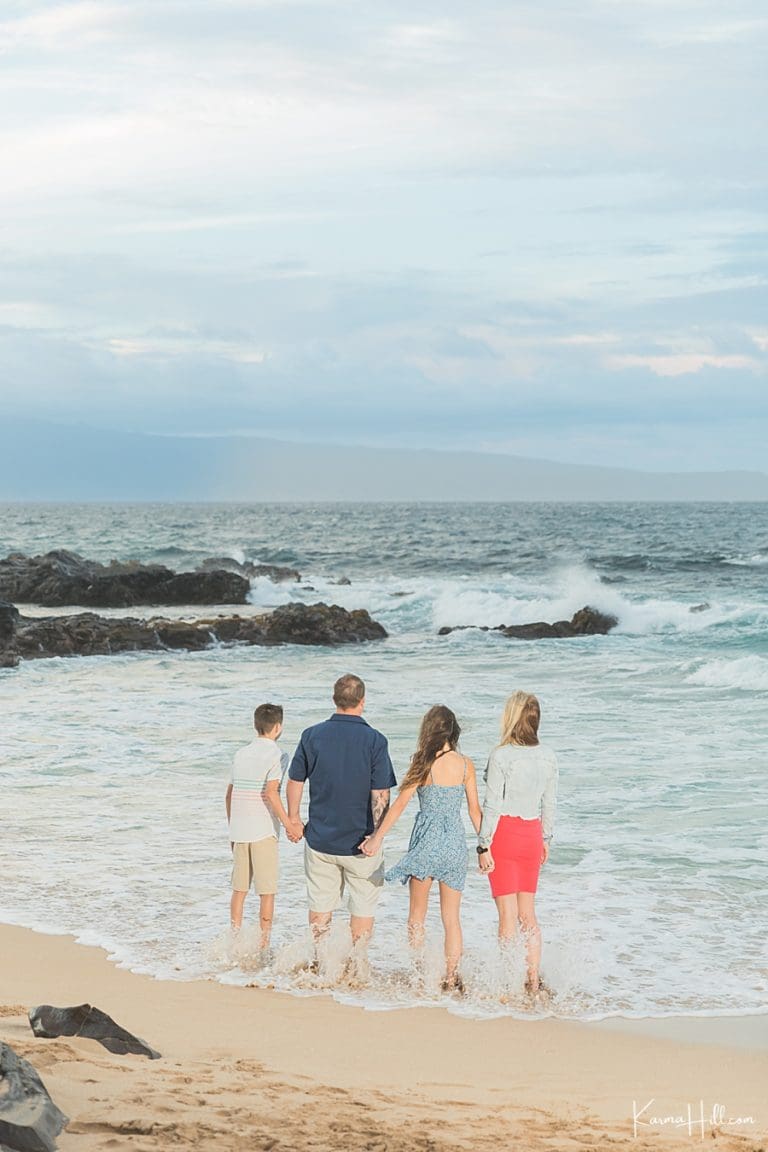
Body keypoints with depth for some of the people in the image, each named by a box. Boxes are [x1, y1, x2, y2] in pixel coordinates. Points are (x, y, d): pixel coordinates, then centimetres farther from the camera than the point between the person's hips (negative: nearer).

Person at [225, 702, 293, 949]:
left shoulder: (241, 754, 10)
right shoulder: (277, 756, -8)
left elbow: (229, 793, 13)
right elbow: (270, 792, -20)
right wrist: (288, 824, -17)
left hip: (239, 829, 6)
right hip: (264, 831, -6)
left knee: (239, 889, 13)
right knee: (267, 892, 1)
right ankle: (264, 945, 2)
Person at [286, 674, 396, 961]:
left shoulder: (312, 735, -2)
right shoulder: (375, 740, -11)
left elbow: (294, 781, 5)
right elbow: (381, 795, -13)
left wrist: (293, 819, 18)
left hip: (320, 838, 3)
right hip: (361, 840, -3)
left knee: (321, 905, 15)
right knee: (363, 906, 10)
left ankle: (319, 962, 20)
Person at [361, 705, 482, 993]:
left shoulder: (423, 761, -7)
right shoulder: (465, 765, 0)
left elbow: (401, 802, -7)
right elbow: (475, 810, 3)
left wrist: (378, 837, -2)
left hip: (426, 838, -2)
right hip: (455, 841, 3)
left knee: (417, 912, 12)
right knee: (451, 916, 9)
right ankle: (451, 978, 5)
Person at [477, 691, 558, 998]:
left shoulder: (501, 756, -15)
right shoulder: (548, 757, 2)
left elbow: (492, 805, -14)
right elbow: (549, 803, 10)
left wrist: (484, 846, -9)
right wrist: (545, 839, 22)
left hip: (504, 834, -5)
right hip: (531, 834, 5)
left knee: (508, 915, 0)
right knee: (528, 912, 15)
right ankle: (534, 982, 16)